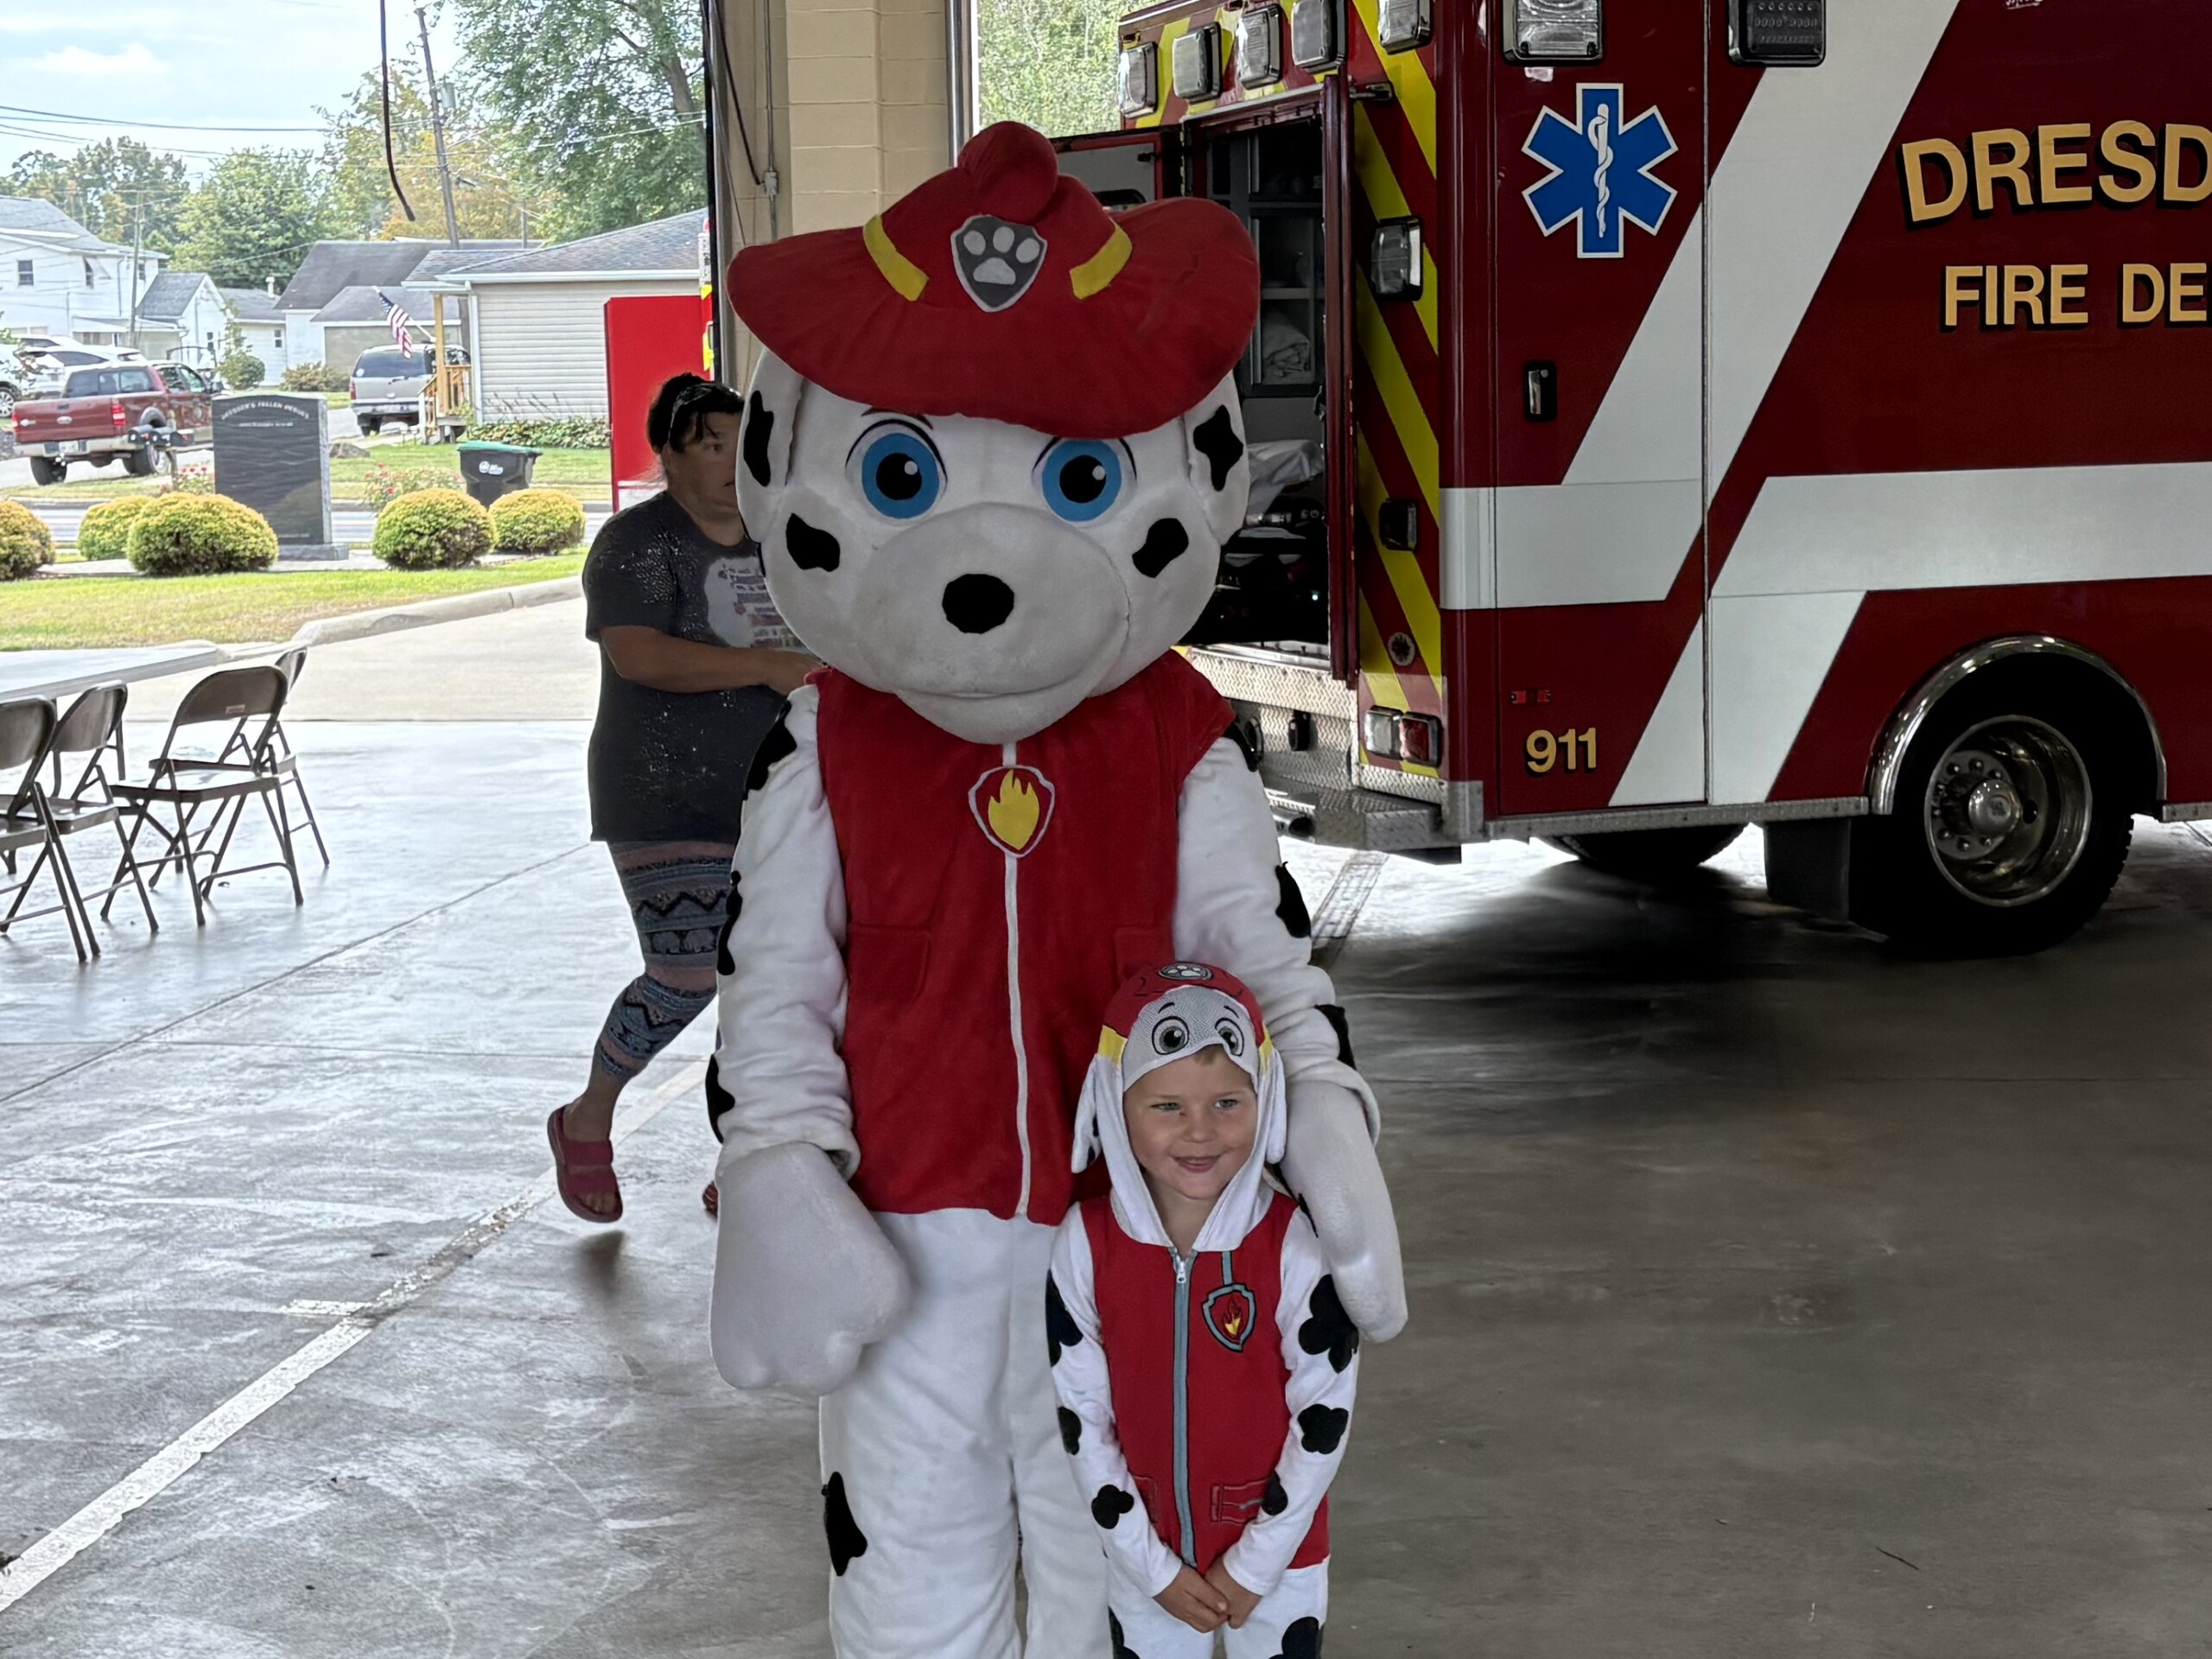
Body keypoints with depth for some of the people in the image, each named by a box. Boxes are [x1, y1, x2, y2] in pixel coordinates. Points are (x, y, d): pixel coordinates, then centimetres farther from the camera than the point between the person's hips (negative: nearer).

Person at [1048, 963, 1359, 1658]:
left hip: (1278, 1554, -1)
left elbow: (1324, 1415, -12)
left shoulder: (1294, 1243, -18)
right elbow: (1081, 1415, -8)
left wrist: (1256, 1564, -9)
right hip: (1144, 1561, 2)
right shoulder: (1085, 1243, -14)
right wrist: (1151, 1566, -7)